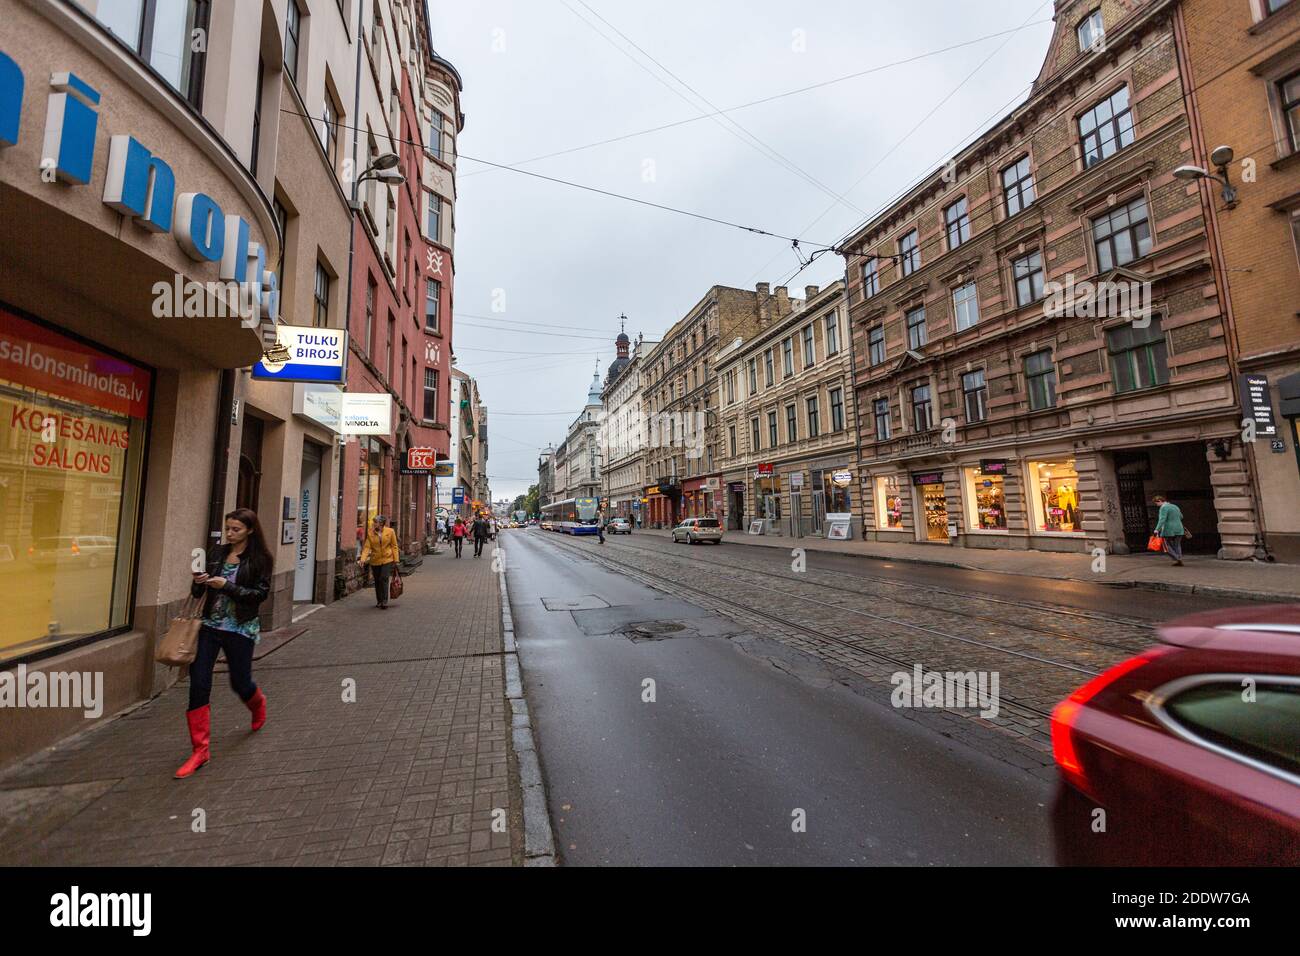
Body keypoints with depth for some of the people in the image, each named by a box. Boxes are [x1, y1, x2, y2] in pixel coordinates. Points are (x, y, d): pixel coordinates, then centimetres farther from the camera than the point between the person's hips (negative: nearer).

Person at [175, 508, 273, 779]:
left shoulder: (261, 559, -7)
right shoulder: (216, 553, 5)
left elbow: (261, 594, -12)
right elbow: (197, 593, 10)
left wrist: (227, 586, -22)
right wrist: (198, 581, -12)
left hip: (240, 628, -3)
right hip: (210, 624, 4)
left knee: (239, 682, 9)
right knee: (198, 684, -3)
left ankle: (258, 703, 45)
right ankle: (200, 750, 9)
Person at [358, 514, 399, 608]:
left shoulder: (390, 532, -3)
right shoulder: (370, 534, 1)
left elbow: (394, 546, 0)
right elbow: (367, 547, -5)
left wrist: (395, 560, -3)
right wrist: (362, 559, -21)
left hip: (387, 560, -3)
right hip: (375, 561, 3)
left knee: (384, 579, -13)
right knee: (377, 581, 10)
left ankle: (385, 601, -8)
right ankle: (379, 601, 25)